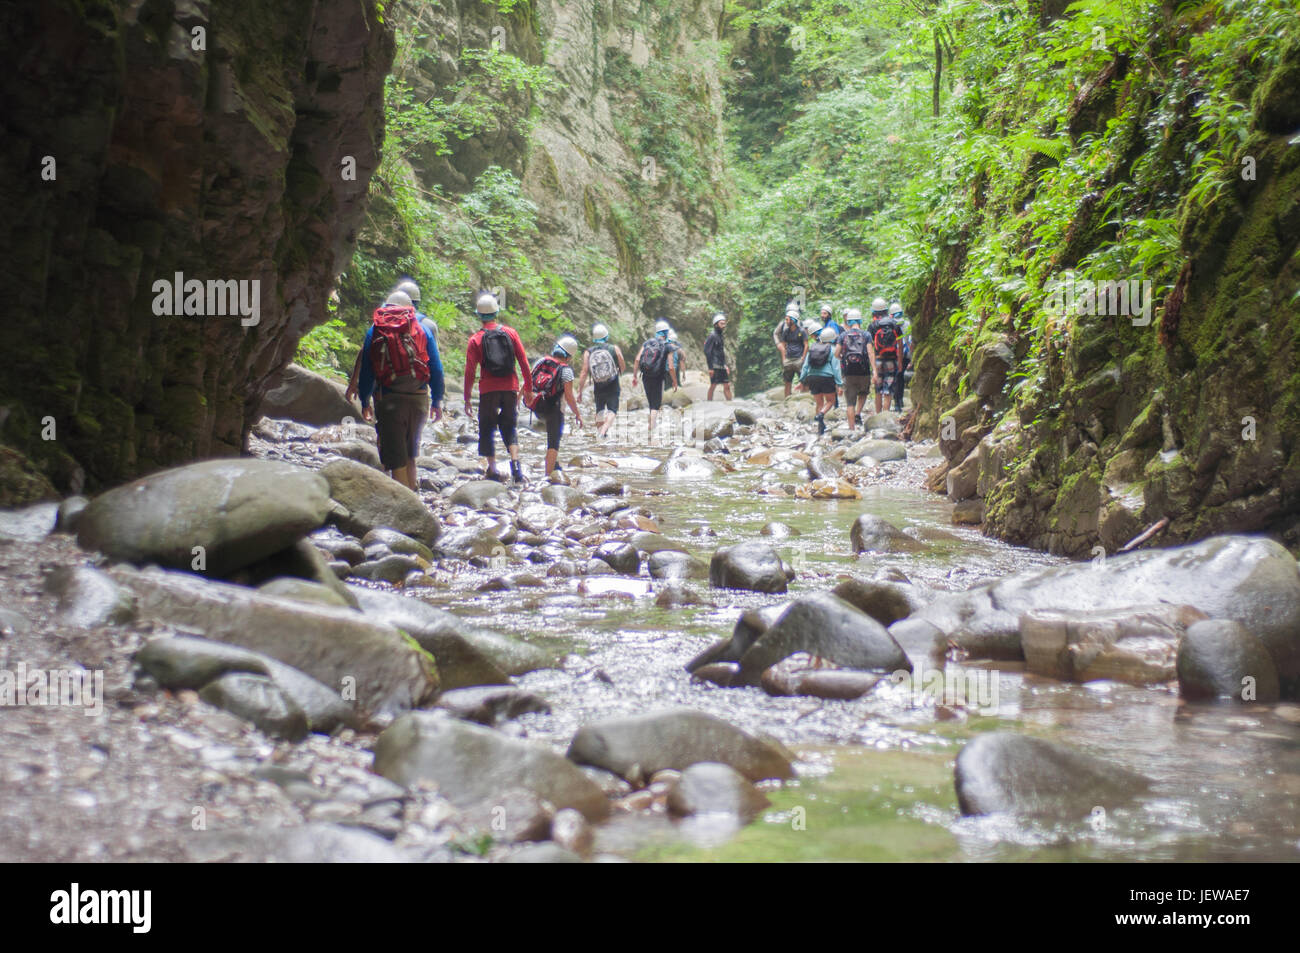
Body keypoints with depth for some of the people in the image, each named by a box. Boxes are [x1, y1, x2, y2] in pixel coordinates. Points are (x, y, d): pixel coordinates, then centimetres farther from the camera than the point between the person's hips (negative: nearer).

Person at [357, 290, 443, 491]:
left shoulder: (373, 331, 6)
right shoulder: (422, 329, 8)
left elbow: (365, 371, 4)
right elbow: (436, 369, 6)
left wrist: (364, 402, 10)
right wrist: (437, 401, 11)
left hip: (388, 399, -2)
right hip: (419, 398, 2)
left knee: (394, 455, 1)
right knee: (411, 452, 18)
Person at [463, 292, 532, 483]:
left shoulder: (475, 339, -2)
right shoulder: (510, 333, 3)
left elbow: (470, 371, -3)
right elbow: (524, 362, 3)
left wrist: (467, 398, 2)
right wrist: (528, 388, 10)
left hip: (488, 390, -2)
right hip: (510, 388, 2)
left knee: (487, 428, 8)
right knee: (510, 426, 12)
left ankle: (492, 470, 3)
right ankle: (515, 462, -9)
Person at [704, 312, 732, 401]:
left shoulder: (720, 335, 17)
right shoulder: (712, 335, -10)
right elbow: (707, 351, -16)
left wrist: (726, 365, 21)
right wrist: (710, 368, -21)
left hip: (722, 366, 8)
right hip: (715, 367, -8)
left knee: (727, 386, 5)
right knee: (713, 386, -5)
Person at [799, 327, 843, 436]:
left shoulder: (813, 348, 9)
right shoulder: (833, 349, -3)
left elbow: (805, 365, 9)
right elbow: (835, 367, -7)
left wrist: (802, 380, 14)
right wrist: (839, 383, -5)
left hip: (812, 377, 4)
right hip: (826, 377, -4)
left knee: (819, 403, 14)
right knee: (830, 400, 12)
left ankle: (821, 427, 8)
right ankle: (821, 415, -16)